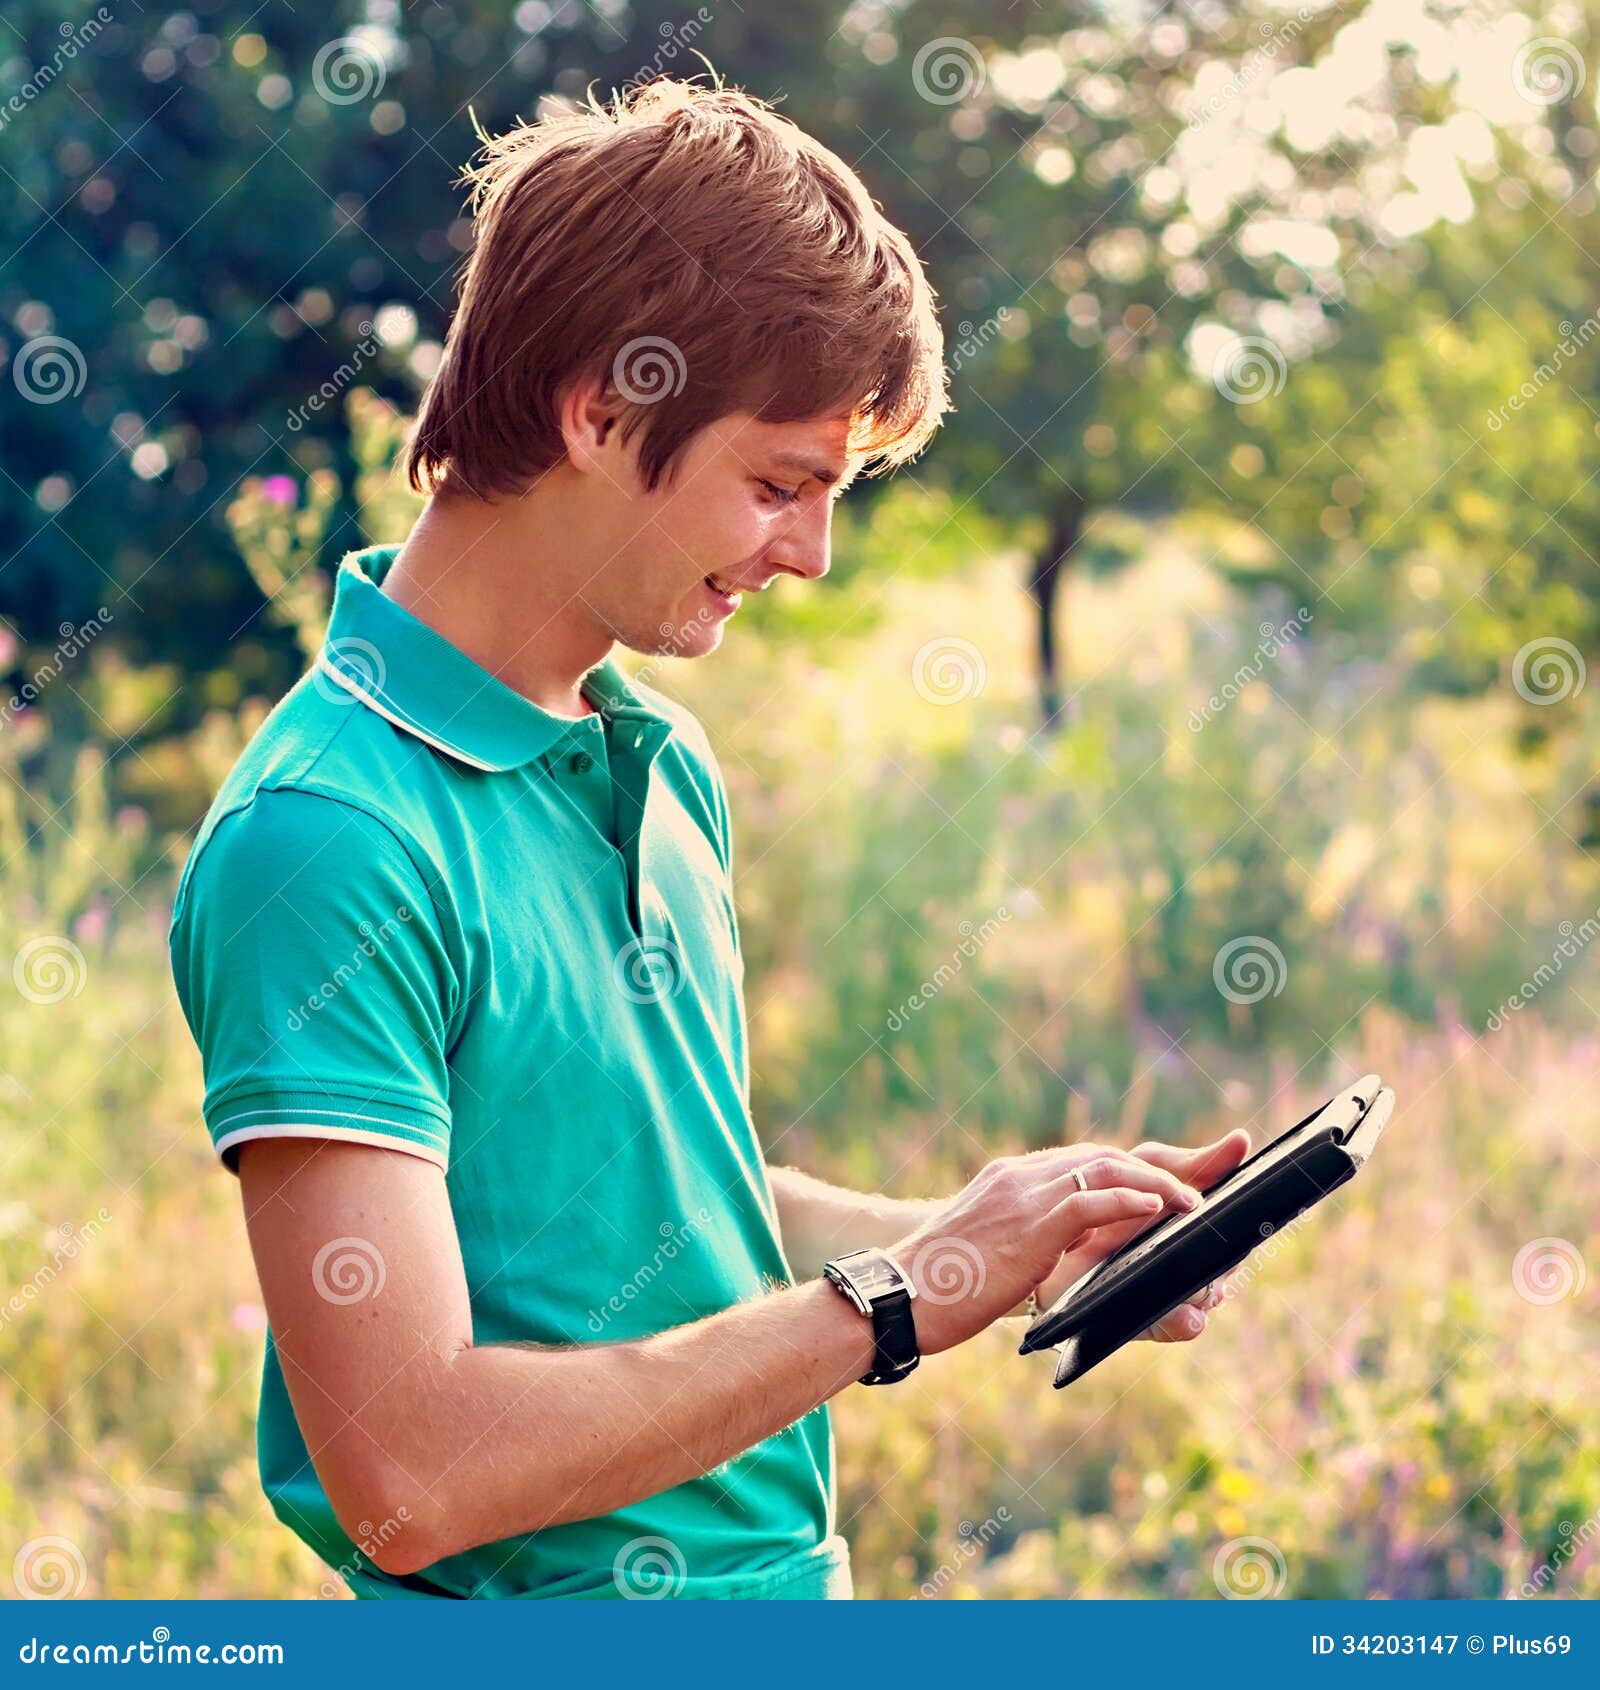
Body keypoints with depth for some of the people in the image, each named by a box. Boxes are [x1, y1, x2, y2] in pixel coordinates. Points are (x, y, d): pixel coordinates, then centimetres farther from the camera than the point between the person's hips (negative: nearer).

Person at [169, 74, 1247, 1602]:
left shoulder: (668, 771, 4)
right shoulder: (328, 841, -21)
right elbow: (412, 1479, -26)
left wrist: (1024, 1242, 2)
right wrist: (892, 1300, -20)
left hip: (793, 1576, 8)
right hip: (553, 1614, -8)